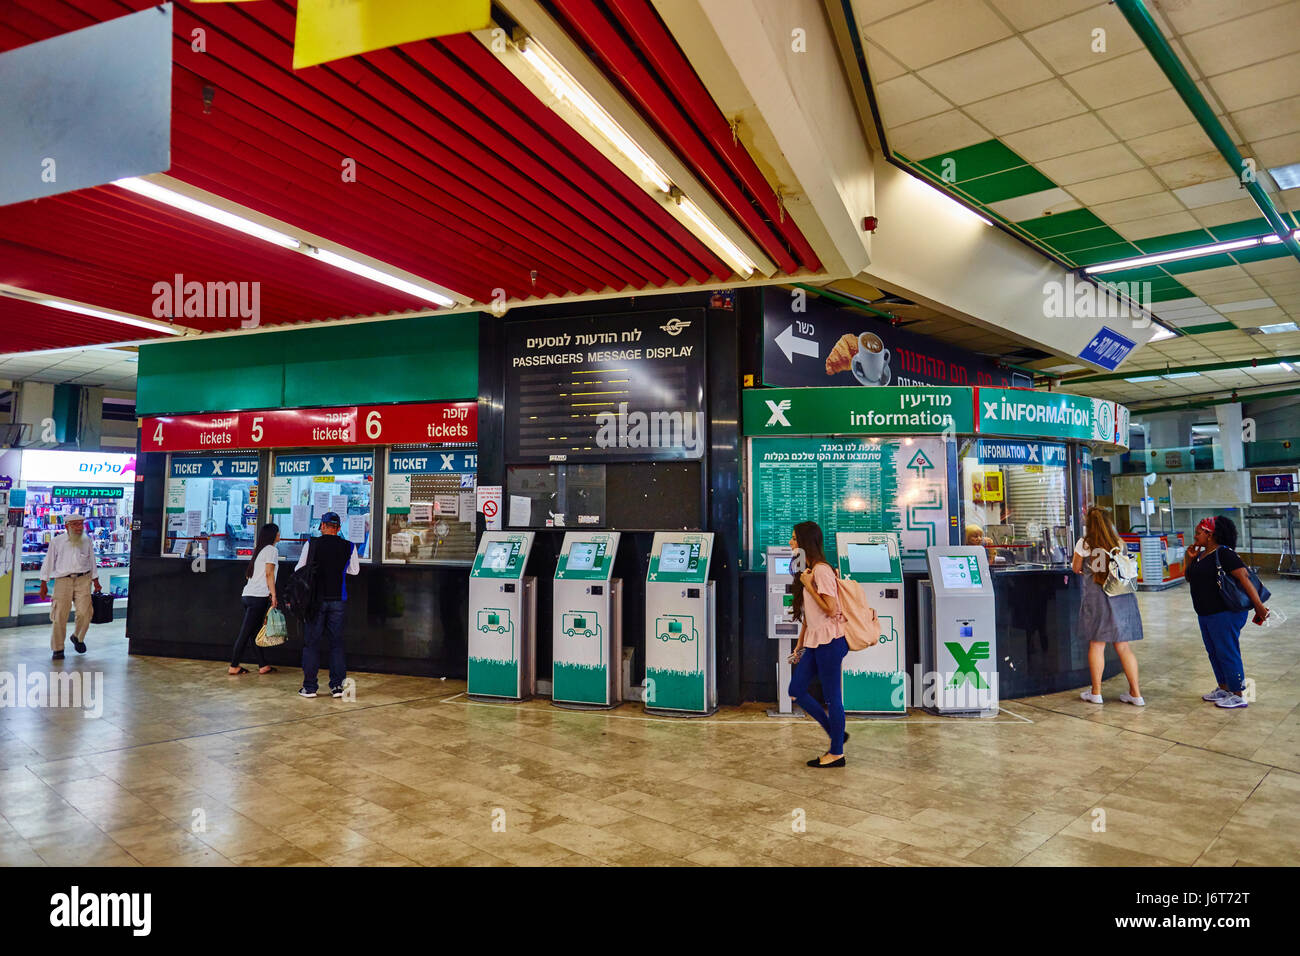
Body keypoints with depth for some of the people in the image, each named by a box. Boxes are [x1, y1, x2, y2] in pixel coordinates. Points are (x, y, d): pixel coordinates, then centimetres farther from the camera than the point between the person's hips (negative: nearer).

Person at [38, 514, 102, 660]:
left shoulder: (87, 541, 11)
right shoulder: (57, 541, 4)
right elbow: (48, 562, 8)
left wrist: (96, 582, 19)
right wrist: (44, 584, 5)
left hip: (83, 579, 1)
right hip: (63, 580, -1)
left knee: (84, 613, -9)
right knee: (60, 615, -3)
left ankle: (78, 638, 20)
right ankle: (58, 649, 10)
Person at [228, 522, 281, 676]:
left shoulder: (258, 550, 19)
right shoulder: (271, 550, -5)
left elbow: (248, 575, 20)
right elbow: (269, 574, -12)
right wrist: (273, 595, -13)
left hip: (247, 595, 9)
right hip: (258, 596, -9)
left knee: (255, 631, 9)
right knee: (246, 632, -4)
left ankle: (263, 665, 14)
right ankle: (234, 667, 0)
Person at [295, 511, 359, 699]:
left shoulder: (312, 544, -4)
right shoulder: (349, 547, -1)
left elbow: (299, 569, 1)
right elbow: (354, 570, 12)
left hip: (316, 599, -1)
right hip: (337, 599, 1)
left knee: (311, 642, 7)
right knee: (336, 642, 8)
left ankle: (309, 687, 9)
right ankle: (337, 685, 7)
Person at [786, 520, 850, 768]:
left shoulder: (821, 570, -14)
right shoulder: (807, 570, 15)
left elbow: (831, 609, -20)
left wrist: (807, 585, -15)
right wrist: (799, 644, 19)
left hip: (830, 640, -10)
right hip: (815, 641, 10)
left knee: (832, 696, 0)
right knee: (796, 691, 9)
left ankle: (837, 753, 13)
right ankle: (836, 733, 21)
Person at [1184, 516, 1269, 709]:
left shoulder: (1224, 553, -15)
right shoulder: (1200, 555, 11)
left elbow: (1244, 577, -20)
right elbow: (1188, 578, 17)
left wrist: (1258, 605, -24)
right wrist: (1189, 558, 3)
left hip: (1225, 614, -9)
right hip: (1205, 614, 9)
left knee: (1227, 653, -2)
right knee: (1213, 652, 17)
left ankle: (1238, 695, 8)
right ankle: (1223, 688, 30)